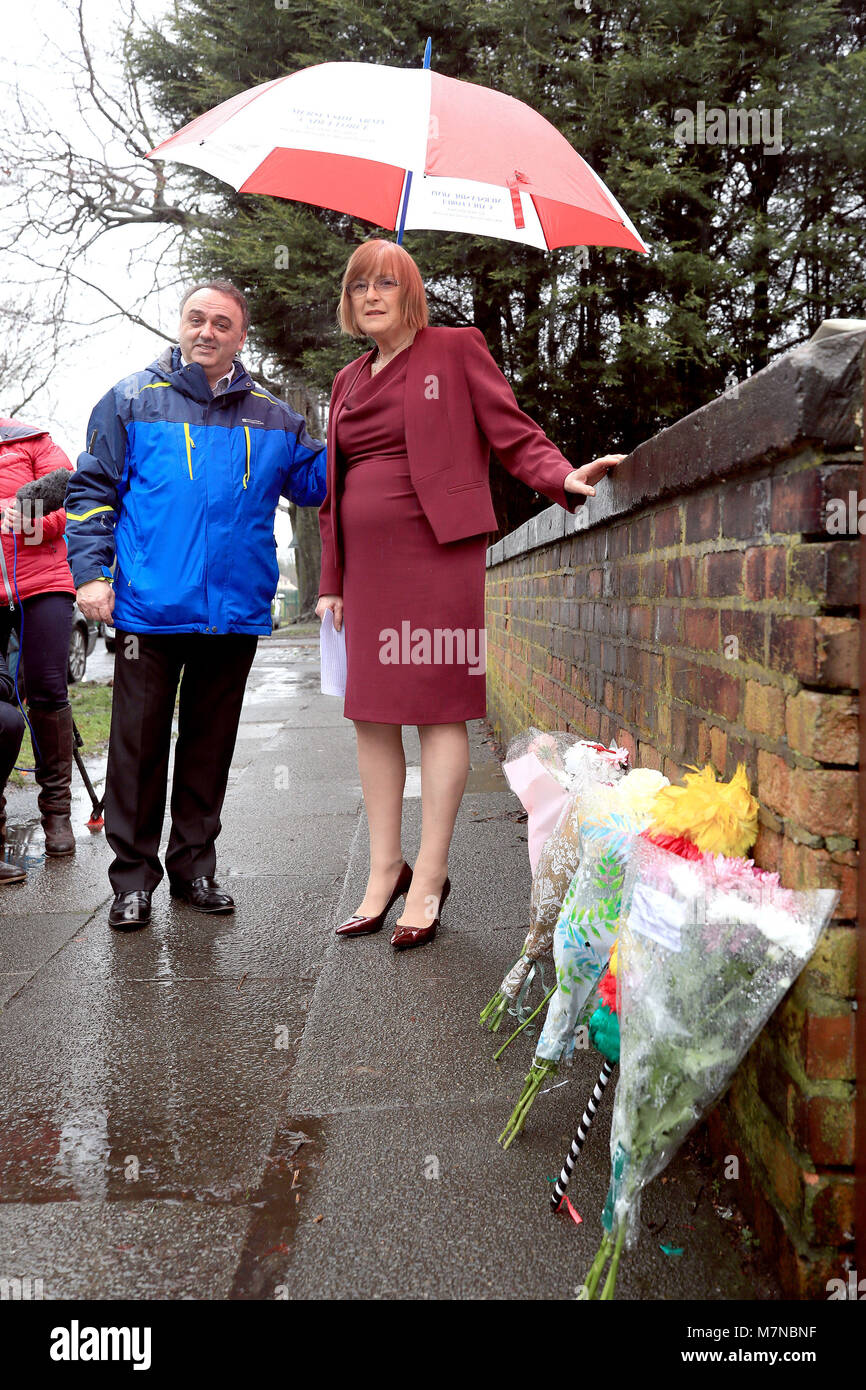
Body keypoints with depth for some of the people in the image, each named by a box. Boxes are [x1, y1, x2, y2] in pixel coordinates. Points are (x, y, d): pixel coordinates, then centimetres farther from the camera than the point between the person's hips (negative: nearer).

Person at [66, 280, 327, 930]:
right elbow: (91, 489, 5)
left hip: (236, 610, 3)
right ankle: (134, 877, 15)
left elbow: (312, 482, 12)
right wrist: (91, 572, -5)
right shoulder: (132, 400, 6)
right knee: (139, 747, 2)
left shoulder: (272, 417, 13)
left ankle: (195, 865, 25)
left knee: (210, 745, 11)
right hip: (149, 608, -2)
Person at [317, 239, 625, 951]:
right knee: (372, 716, 5)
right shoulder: (349, 380, 22)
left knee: (439, 712, -5)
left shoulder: (456, 350, 6)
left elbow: (514, 433, 0)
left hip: (438, 555, -6)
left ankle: (429, 877, 4)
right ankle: (385, 869, 16)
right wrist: (332, 580, 16)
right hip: (368, 565, 6)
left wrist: (564, 476, -20)